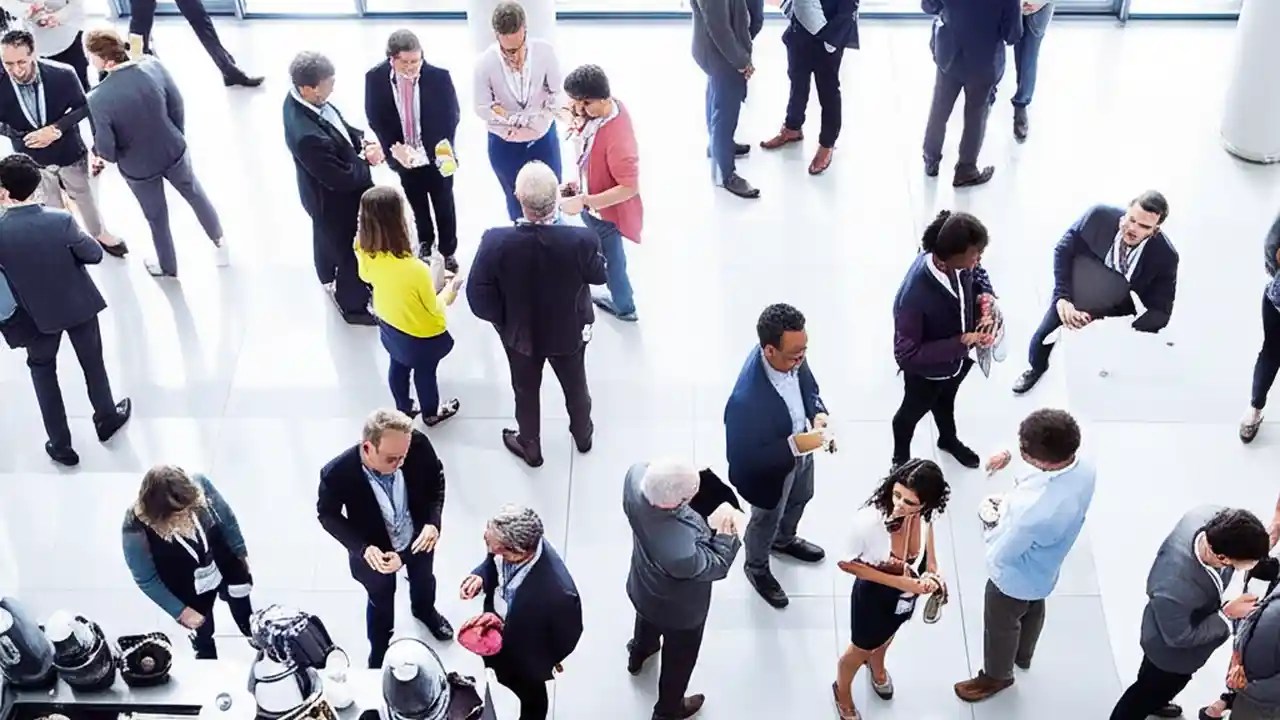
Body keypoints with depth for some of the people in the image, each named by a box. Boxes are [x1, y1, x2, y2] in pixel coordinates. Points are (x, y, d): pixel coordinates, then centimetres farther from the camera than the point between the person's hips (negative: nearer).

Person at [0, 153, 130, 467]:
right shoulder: (61, 221, -26)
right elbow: (95, 254, -13)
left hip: (37, 315, 0)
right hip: (79, 305, 0)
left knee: (41, 370, 23)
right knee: (92, 363, 24)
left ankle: (60, 445, 28)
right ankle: (106, 418, 46)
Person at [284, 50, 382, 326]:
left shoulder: (303, 98, -17)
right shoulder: (308, 135, -45)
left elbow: (340, 125, 2)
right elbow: (342, 178, -33)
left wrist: (362, 141, -14)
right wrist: (367, 159, -16)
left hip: (326, 194, 8)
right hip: (336, 200, -8)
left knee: (328, 236, 34)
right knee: (352, 252, 17)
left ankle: (330, 278, 63)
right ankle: (353, 305, 43)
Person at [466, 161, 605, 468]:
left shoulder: (496, 242, -34)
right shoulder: (581, 239, -34)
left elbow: (479, 299, -25)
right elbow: (598, 275, -12)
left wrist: (504, 320, -4)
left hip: (520, 334, 0)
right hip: (570, 332, 1)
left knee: (526, 392, 28)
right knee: (575, 386, 31)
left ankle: (530, 446, 52)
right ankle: (583, 433, 57)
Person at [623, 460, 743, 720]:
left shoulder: (637, 476, -37)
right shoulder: (681, 553, -50)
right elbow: (716, 567, -27)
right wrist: (726, 534, -14)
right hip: (679, 610, -6)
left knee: (647, 620, 40)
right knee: (679, 660, 28)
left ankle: (638, 654, 72)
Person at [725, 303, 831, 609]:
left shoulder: (791, 357, -24)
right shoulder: (746, 400, -46)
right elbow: (742, 459, -33)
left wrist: (818, 413, -20)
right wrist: (794, 445, -37)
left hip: (800, 451, 6)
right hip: (770, 471, -6)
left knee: (799, 500, 35)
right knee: (767, 521, 25)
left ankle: (784, 541, 69)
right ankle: (757, 568, 57)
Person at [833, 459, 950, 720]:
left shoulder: (924, 512, -29)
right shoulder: (868, 521, -43)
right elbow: (846, 563, -25)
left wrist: (931, 571, -16)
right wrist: (898, 582, -29)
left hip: (907, 594, 4)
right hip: (874, 596, -4)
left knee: (887, 634, 37)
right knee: (861, 649, 26)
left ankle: (877, 666, 72)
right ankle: (843, 693, 59)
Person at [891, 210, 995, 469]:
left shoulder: (960, 263, -25)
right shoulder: (914, 297, -45)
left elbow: (977, 275, 0)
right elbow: (907, 354, -36)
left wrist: (985, 297, -21)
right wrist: (961, 342, -37)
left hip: (957, 357, 6)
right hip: (926, 369, -5)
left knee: (946, 400, 35)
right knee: (913, 410, 26)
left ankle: (948, 440, 66)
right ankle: (901, 458, 57)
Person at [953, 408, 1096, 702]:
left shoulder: (1036, 511, -49)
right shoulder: (1083, 468, -26)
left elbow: (1002, 555, -30)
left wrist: (997, 518, -10)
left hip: (1016, 578, -7)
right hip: (1045, 569, 7)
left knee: (1001, 625, 25)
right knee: (1033, 610, 36)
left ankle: (996, 676, 54)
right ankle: (1023, 655, 66)